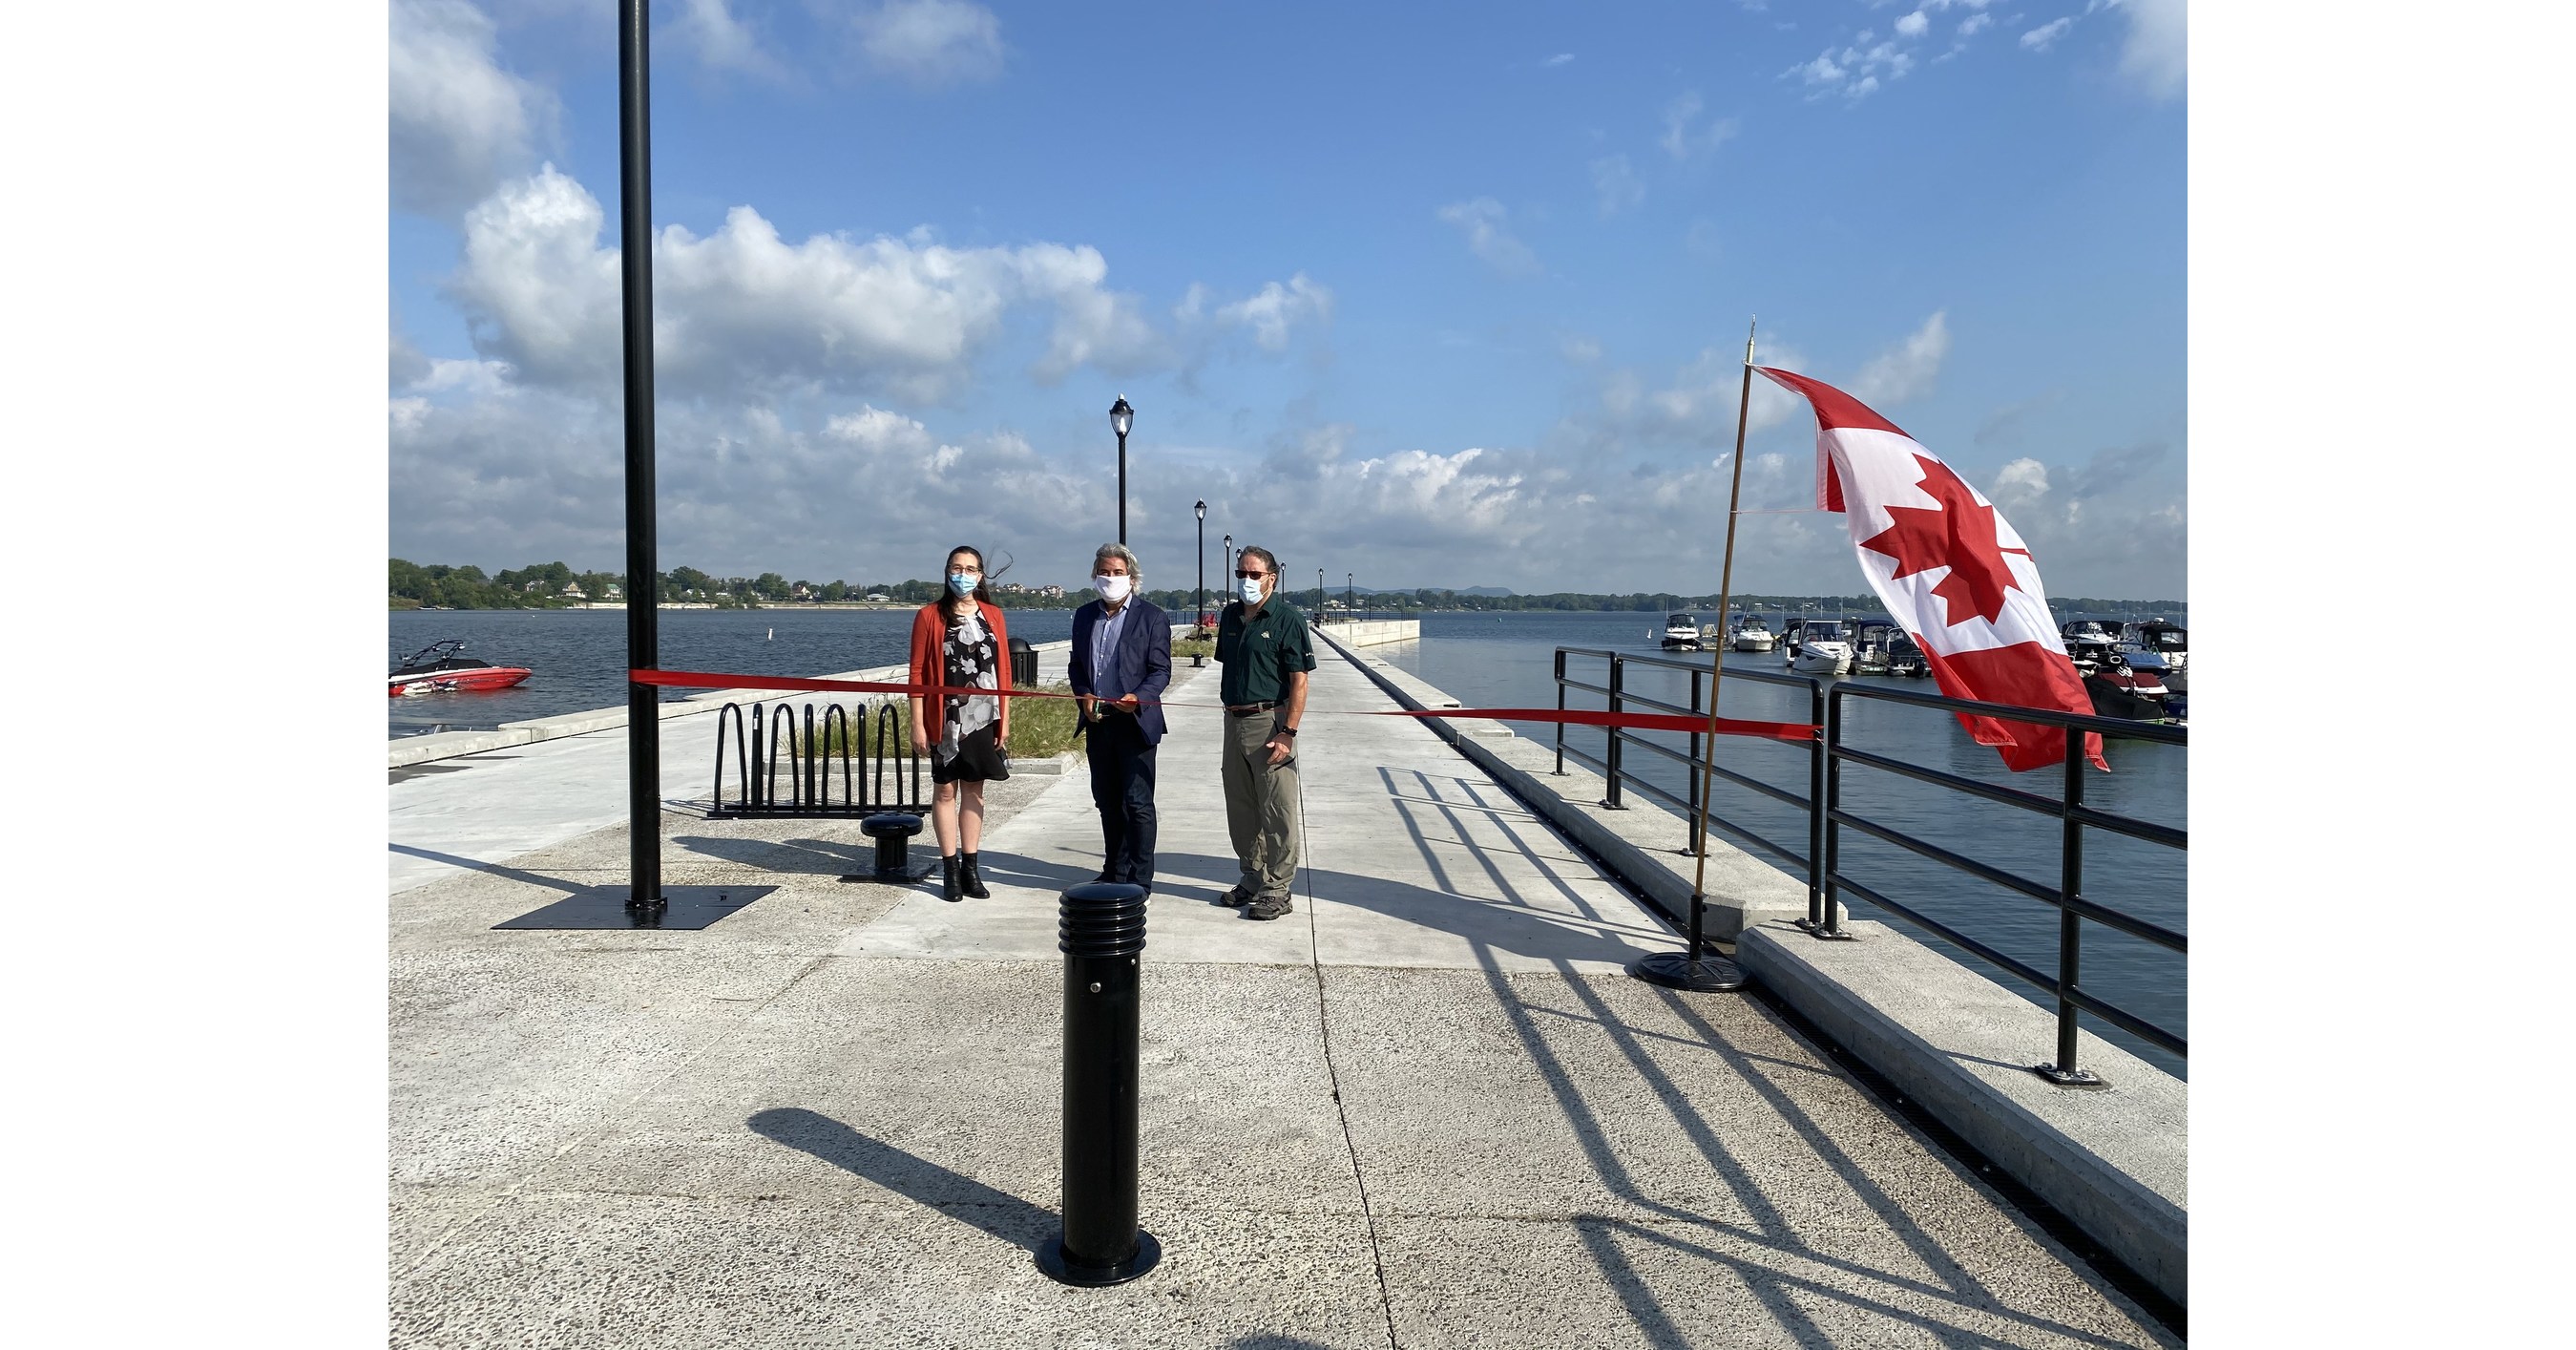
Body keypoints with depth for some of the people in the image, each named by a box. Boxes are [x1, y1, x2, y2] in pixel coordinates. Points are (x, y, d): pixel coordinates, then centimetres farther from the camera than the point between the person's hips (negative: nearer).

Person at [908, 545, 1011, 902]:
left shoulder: (993, 615, 7)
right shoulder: (930, 616, -2)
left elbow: (1003, 670, 7)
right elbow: (917, 672, -4)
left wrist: (1005, 720, 3)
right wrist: (918, 724, -9)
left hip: (983, 718, 3)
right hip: (945, 720, -3)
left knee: (974, 791, 8)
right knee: (946, 791, 4)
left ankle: (970, 868, 16)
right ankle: (950, 870, 11)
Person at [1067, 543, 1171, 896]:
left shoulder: (1152, 616, -3)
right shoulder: (1085, 615, 12)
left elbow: (1161, 670, -6)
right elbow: (1076, 664, 15)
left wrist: (1137, 698, -23)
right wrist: (1083, 695, -4)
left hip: (1135, 721, -5)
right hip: (1098, 721, 5)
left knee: (1138, 803, -3)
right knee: (1107, 801, 13)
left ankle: (1140, 880, 4)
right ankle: (1114, 871, 25)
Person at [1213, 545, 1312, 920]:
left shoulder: (1287, 619, -8)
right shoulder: (1230, 616, 13)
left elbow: (1299, 681, -12)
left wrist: (1288, 733, -19)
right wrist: (1229, 711, 12)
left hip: (1270, 721, -7)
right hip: (1235, 721, 7)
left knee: (1277, 811, -2)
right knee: (1240, 810, 14)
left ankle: (1278, 891, 5)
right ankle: (1252, 879, 27)